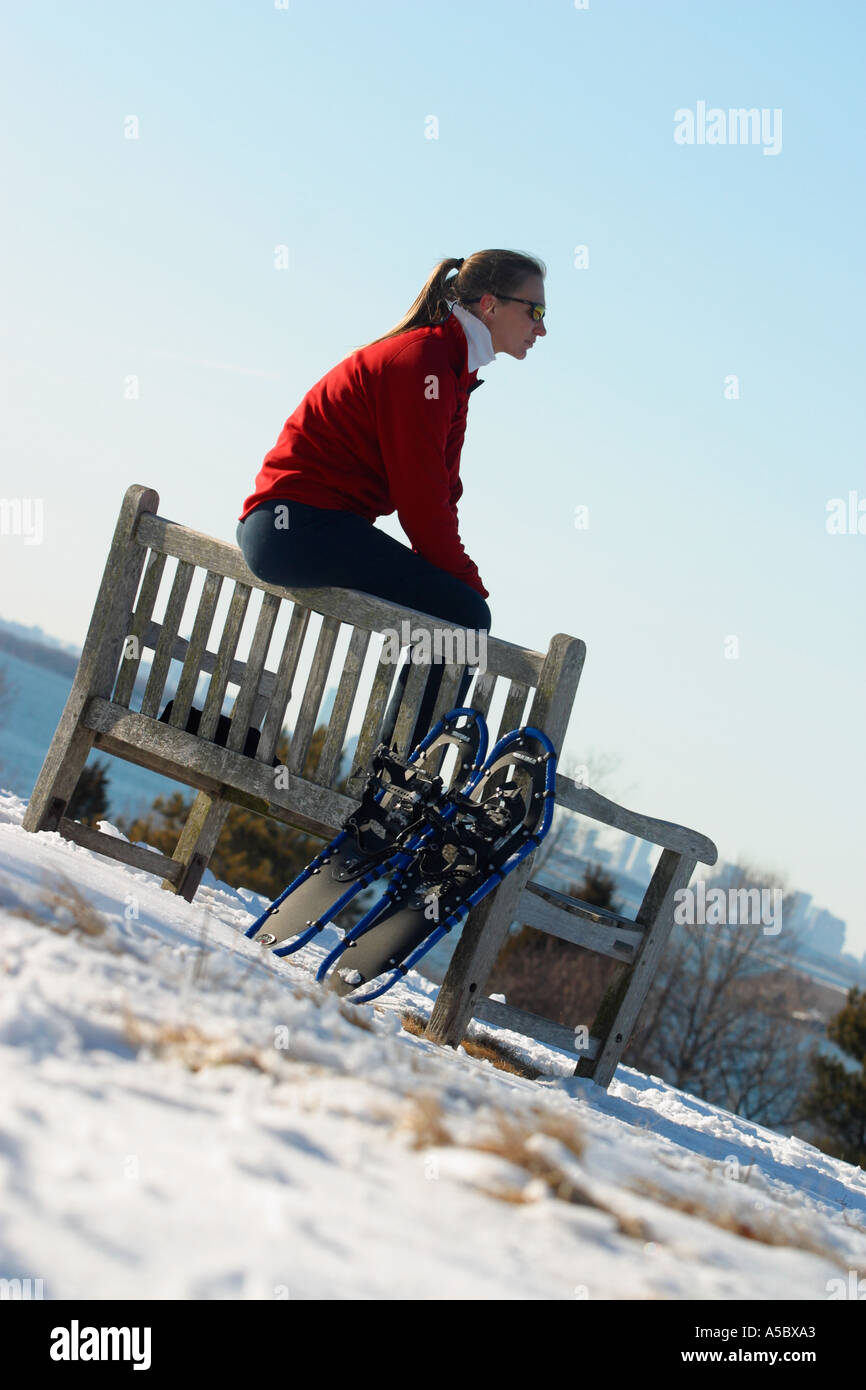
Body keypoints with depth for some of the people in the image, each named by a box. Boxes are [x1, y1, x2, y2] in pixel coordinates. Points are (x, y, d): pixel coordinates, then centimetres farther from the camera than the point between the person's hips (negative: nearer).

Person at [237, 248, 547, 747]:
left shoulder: (451, 369, 17)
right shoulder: (423, 359, -15)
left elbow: (438, 495, 13)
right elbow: (422, 499, -19)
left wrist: (467, 585, 2)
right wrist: (473, 588, -12)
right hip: (296, 523, -11)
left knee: (463, 606, 10)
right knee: (462, 613, -17)